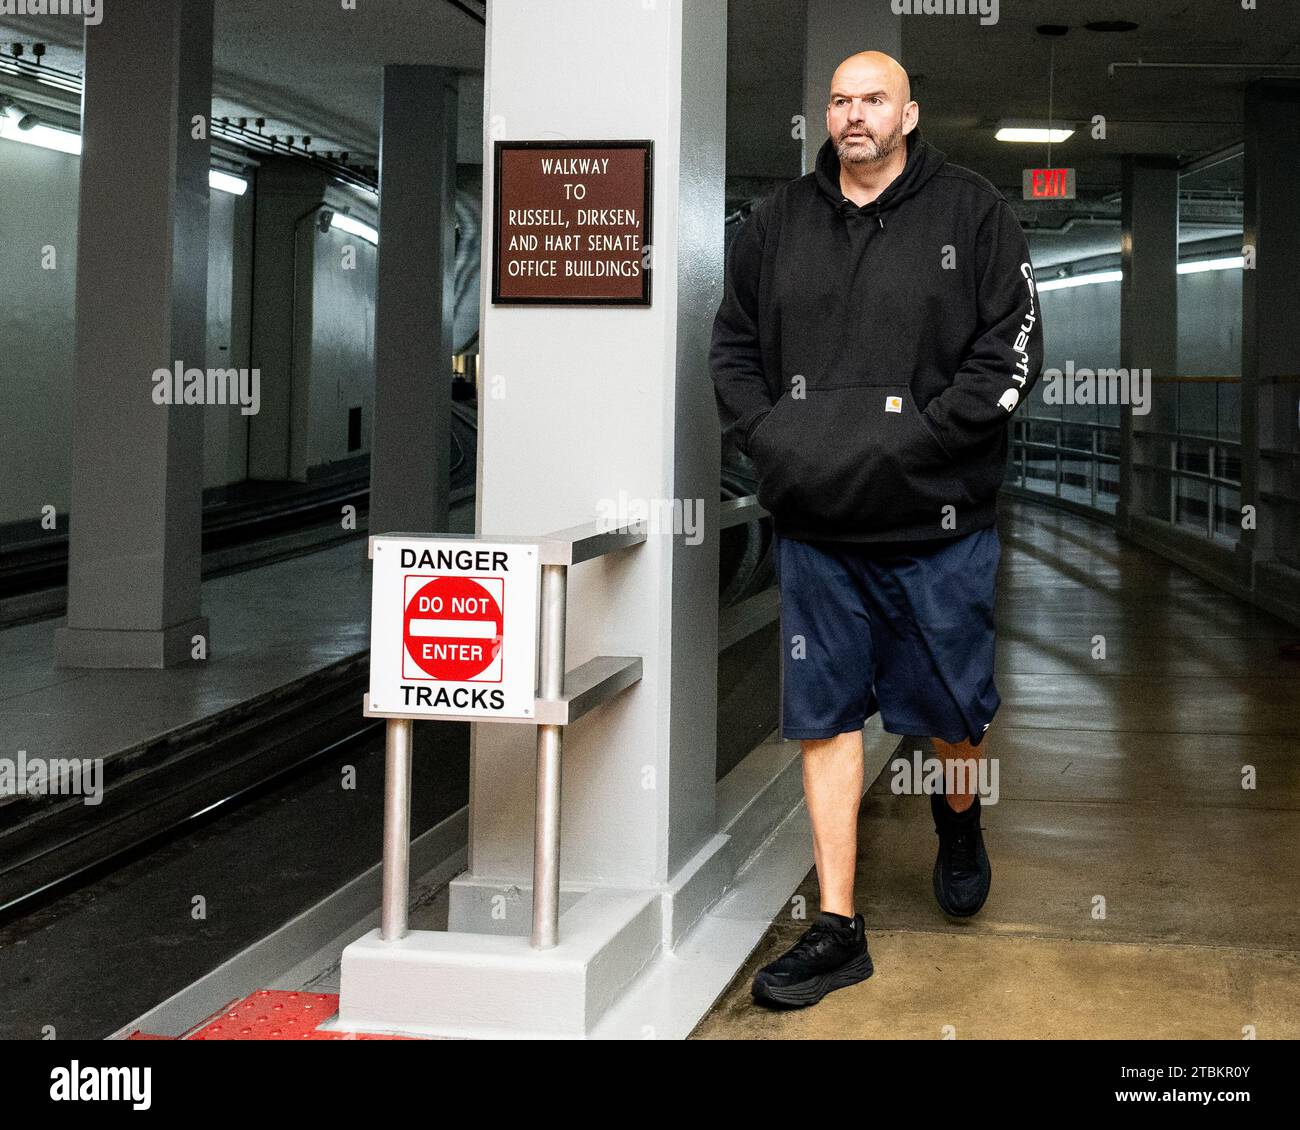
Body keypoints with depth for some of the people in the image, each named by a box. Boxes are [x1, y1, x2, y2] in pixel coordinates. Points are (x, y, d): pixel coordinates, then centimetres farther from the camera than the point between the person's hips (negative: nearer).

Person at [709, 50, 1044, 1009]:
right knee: (826, 715, 3)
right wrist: (768, 434, -4)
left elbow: (1013, 350, -7)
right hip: (816, 521, 3)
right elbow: (733, 344, 14)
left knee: (953, 705, 10)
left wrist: (911, 439, -17)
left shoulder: (971, 212, 0)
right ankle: (838, 930, 10)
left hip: (940, 520, -2)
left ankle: (959, 821, 45)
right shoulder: (779, 221, 10)